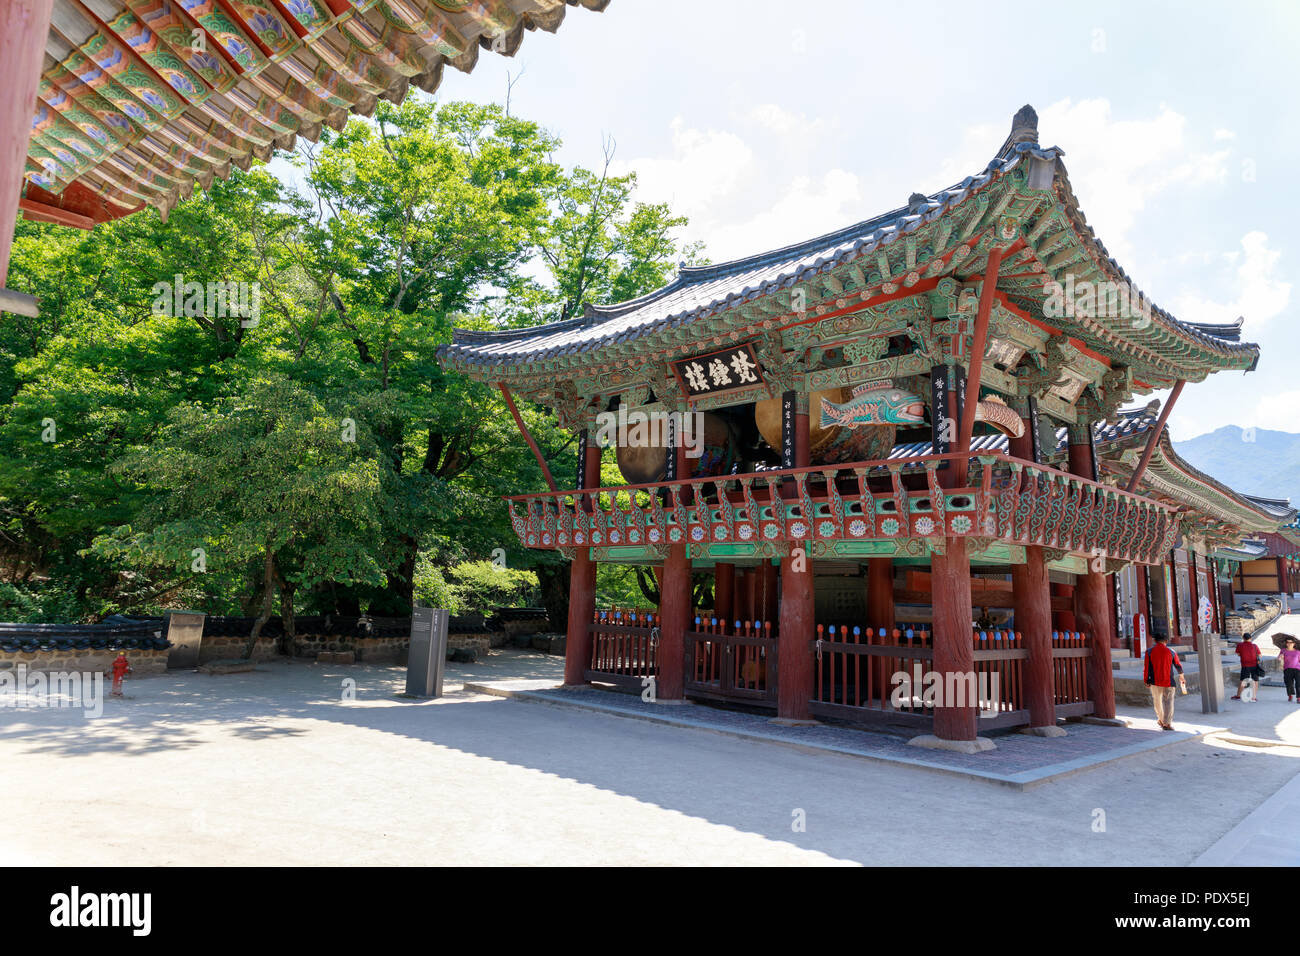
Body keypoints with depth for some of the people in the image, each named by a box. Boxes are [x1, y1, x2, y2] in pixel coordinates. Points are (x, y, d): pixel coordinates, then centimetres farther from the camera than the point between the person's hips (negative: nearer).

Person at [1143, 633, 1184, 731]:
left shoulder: (1149, 652, -5)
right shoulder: (1171, 652, -3)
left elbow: (1146, 667, -5)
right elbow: (1178, 665, 12)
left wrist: (1145, 680, 5)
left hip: (1155, 682, 1)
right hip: (1168, 682, -1)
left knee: (1157, 701, 17)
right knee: (1168, 701, 4)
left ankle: (1160, 720, 29)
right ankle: (1167, 723, -2)